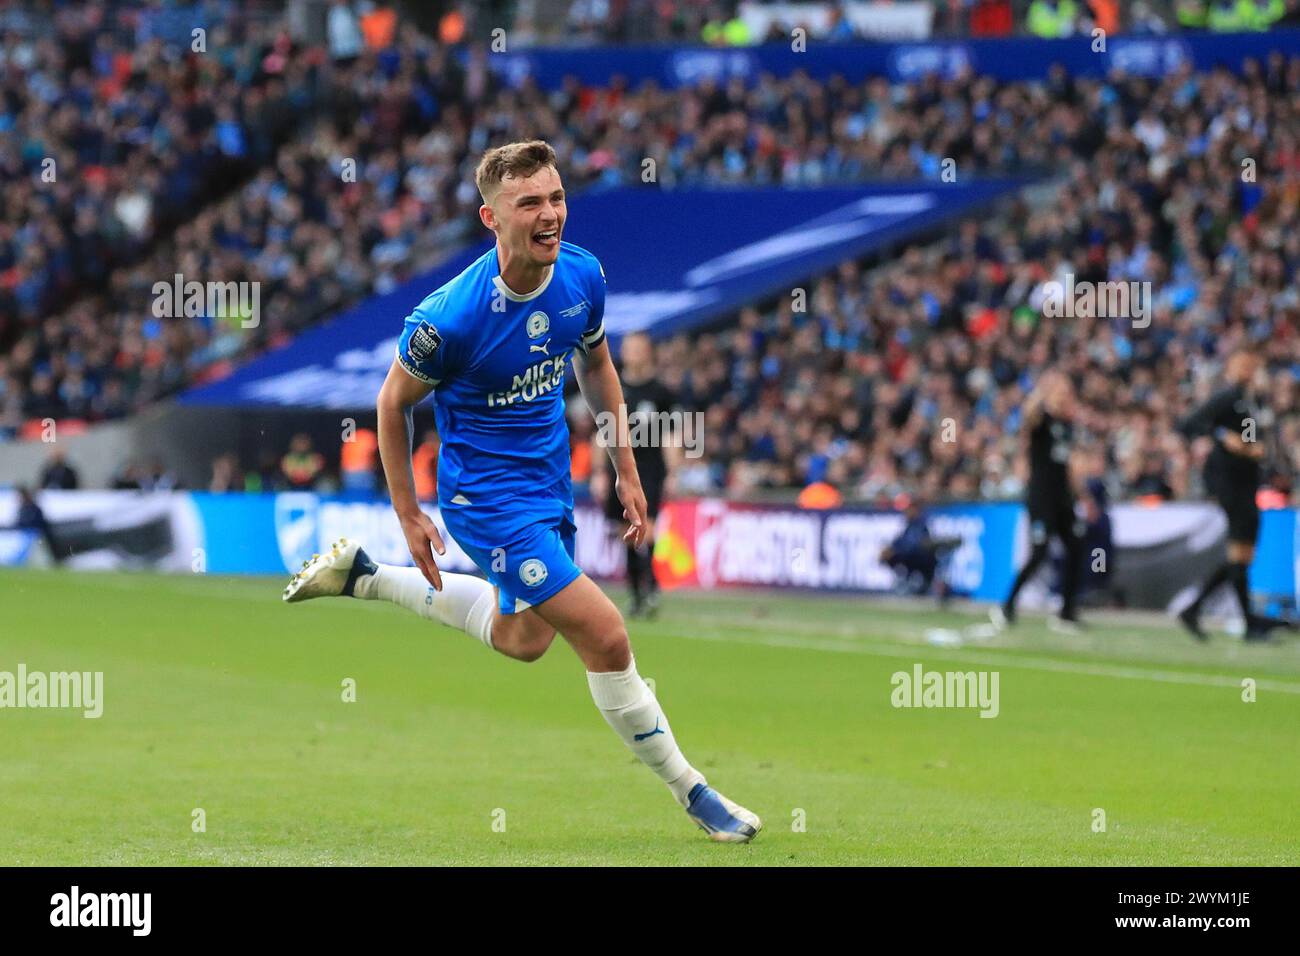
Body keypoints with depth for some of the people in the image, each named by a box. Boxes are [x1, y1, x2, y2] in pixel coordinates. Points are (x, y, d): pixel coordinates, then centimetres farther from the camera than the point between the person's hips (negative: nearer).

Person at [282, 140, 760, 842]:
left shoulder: (583, 276, -10)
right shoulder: (451, 317, -28)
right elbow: (394, 402, -11)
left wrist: (626, 471, 11)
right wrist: (408, 515, -5)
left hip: (550, 480, 8)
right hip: (486, 491, -8)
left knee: (523, 638, 27)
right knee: (605, 637, -13)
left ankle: (362, 576, 41)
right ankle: (688, 789, 5)